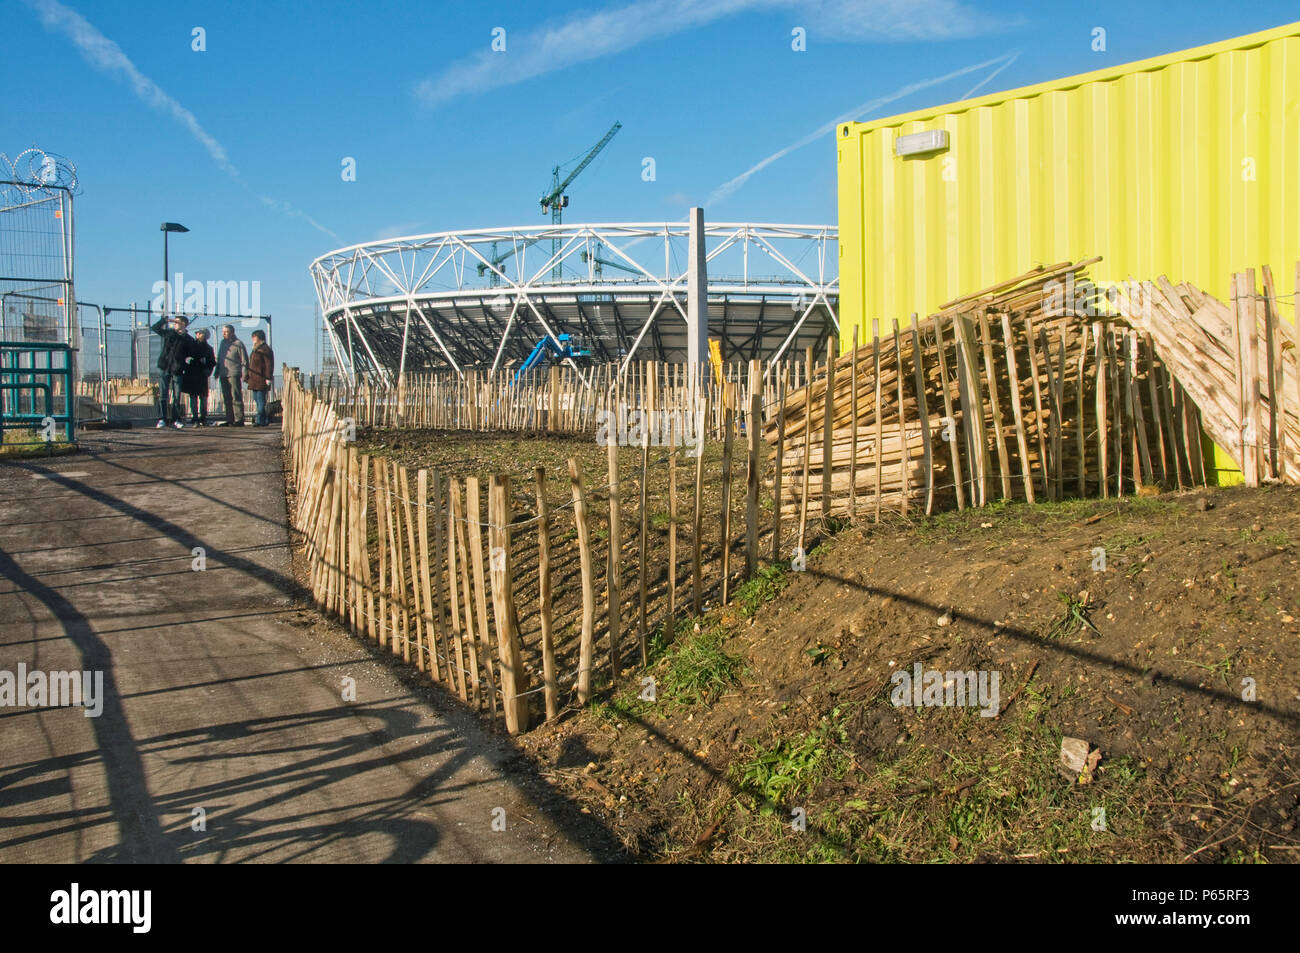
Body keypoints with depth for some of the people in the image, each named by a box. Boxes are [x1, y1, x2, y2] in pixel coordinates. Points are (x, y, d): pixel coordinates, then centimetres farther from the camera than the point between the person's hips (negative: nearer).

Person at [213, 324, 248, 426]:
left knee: (236, 398, -7)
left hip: (234, 374, -7)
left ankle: (239, 420, -6)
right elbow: (219, 358, 23)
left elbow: (244, 360, -5)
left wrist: (244, 374, -12)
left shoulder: (238, 344, -3)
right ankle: (230, 420, 14)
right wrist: (217, 372, 17)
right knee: (226, 399, 9)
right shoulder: (223, 342, 16)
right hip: (223, 375, 7)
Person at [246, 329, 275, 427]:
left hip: (261, 380, -10)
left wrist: (268, 378, -19)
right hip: (254, 380, 10)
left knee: (261, 400, -10)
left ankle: (260, 420, -11)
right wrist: (249, 376, 23)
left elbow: (269, 365, -14)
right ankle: (264, 420, 15)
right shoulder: (255, 350, 20)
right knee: (256, 400, 10)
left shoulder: (265, 350, -9)